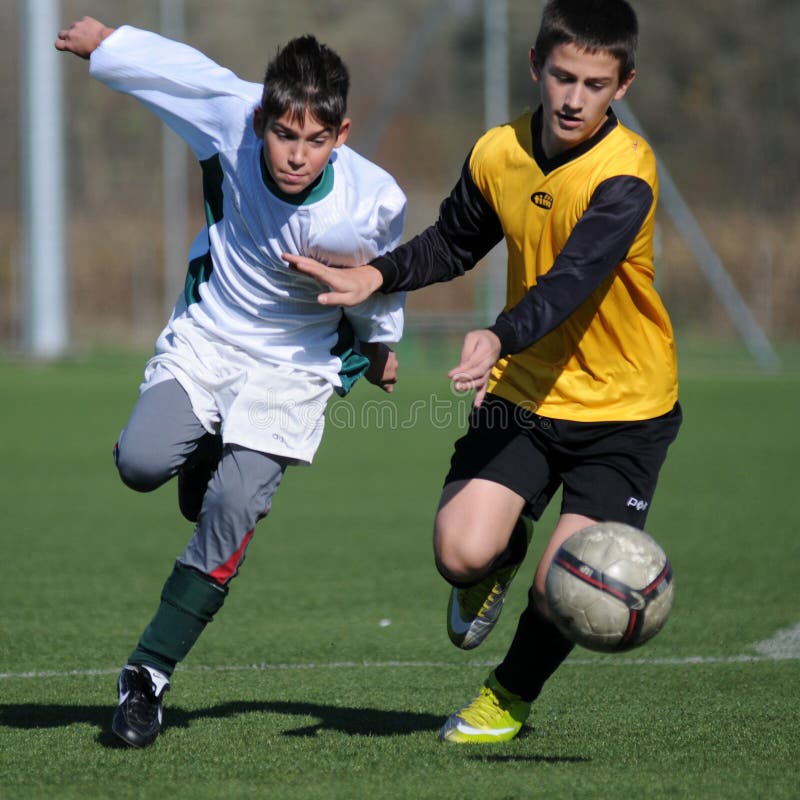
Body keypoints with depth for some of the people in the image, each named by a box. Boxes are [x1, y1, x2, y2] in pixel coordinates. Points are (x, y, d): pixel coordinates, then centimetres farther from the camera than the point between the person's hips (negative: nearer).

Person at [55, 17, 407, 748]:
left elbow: (380, 277, 0)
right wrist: (103, 42, 16)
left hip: (292, 366, -2)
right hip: (205, 338, 2)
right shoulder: (232, 117, -22)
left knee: (232, 512, -18)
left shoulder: (372, 200, -24)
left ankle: (150, 673, -6)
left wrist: (380, 343, 19)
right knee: (142, 460, -23)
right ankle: (206, 460, 15)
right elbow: (180, 67, 0)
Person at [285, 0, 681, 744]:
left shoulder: (625, 174, -22)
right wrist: (376, 276, 1)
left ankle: (511, 694, 20)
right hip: (524, 392, 4)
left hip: (623, 410, -4)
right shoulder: (498, 154, -4)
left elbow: (574, 278, -37)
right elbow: (454, 243, 16)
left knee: (562, 588, -13)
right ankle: (502, 558, 23)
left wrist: (500, 338, -53)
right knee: (461, 553, -17)